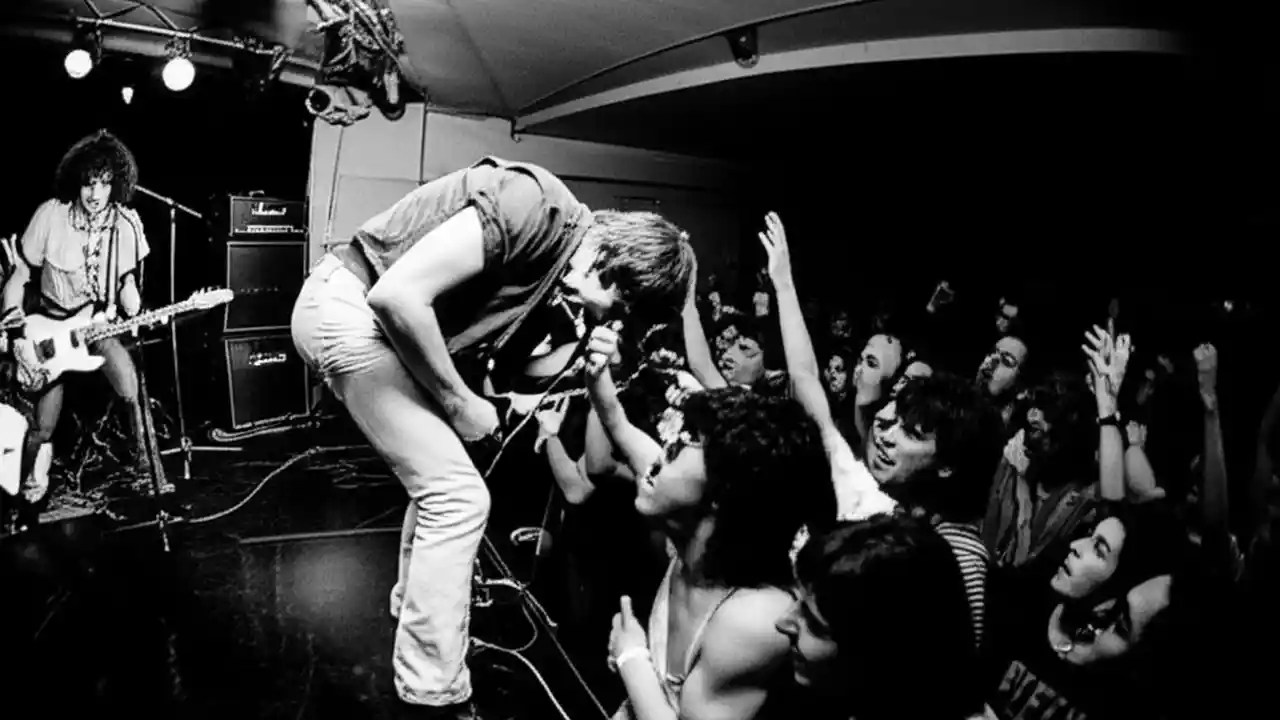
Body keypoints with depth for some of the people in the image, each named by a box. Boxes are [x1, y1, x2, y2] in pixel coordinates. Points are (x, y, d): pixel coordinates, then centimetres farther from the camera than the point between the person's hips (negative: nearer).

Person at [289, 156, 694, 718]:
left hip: (369, 319, 10)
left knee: (441, 476, 22)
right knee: (457, 496, -11)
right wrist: (460, 403, -17)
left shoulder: (553, 273, 5)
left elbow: (504, 363, 9)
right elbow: (397, 294, -29)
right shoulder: (537, 207, -24)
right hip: (348, 306, -10)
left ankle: (415, 608, 43)